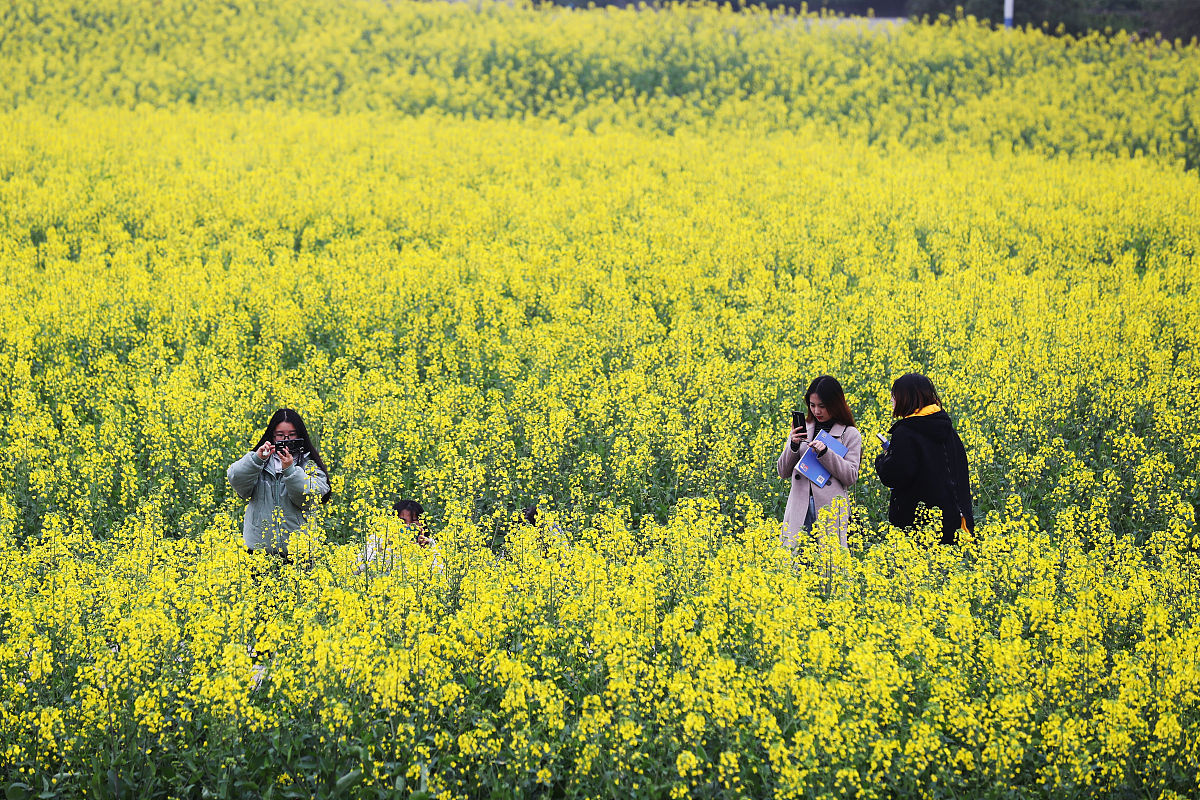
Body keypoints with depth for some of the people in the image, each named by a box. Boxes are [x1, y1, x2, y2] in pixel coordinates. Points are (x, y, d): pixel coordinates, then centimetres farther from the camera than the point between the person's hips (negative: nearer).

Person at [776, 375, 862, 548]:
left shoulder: (850, 434, 4)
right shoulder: (802, 429, 13)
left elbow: (851, 477, -3)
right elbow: (783, 472, 12)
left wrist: (825, 453, -14)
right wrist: (793, 446, -6)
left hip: (831, 511, -3)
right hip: (800, 510, 3)